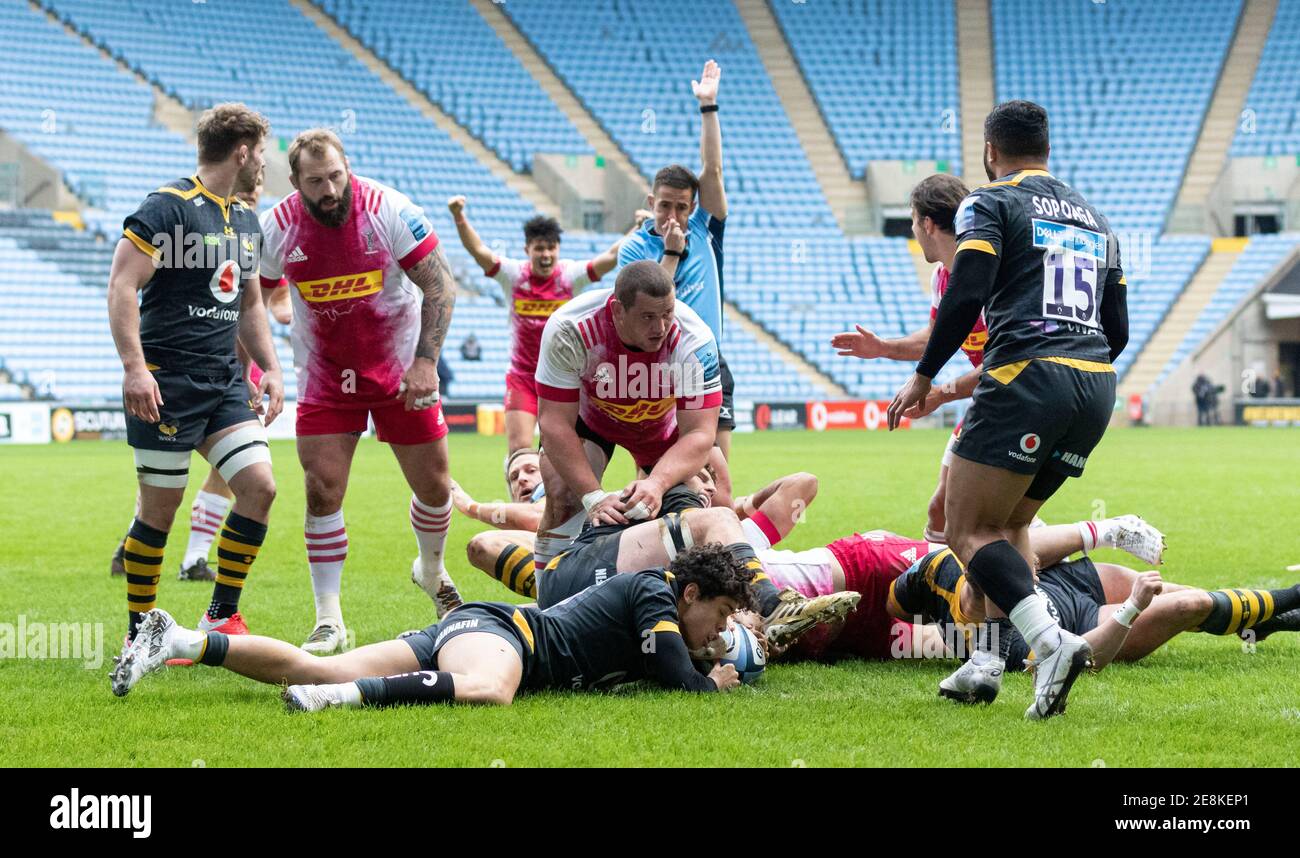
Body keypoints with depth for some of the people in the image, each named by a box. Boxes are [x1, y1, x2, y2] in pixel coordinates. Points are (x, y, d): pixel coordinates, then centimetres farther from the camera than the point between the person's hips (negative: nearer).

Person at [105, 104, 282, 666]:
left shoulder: (247, 221, 15)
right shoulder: (168, 208, -10)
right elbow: (121, 286, -14)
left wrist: (270, 368, 16)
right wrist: (134, 367, -22)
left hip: (225, 381, 7)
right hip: (166, 382, -7)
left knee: (259, 486, -4)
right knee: (161, 506, -2)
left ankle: (222, 617, 8)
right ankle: (139, 631, 12)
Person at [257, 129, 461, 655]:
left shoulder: (390, 211, -18)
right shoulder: (276, 229, -12)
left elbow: (440, 285, -14)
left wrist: (426, 361, -22)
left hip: (400, 371, 0)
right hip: (324, 381, 1)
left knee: (434, 486, 5)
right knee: (322, 490, -9)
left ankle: (431, 571, 37)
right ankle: (329, 622, -2)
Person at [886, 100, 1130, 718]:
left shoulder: (989, 203, 4)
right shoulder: (1093, 218, 24)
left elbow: (966, 295, -11)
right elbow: (1118, 329, 22)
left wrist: (923, 377, -3)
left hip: (1027, 377, -7)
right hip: (1096, 388, 7)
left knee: (968, 531, -4)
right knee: (1010, 522, 21)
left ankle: (1052, 643, -24)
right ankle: (993, 655, 8)